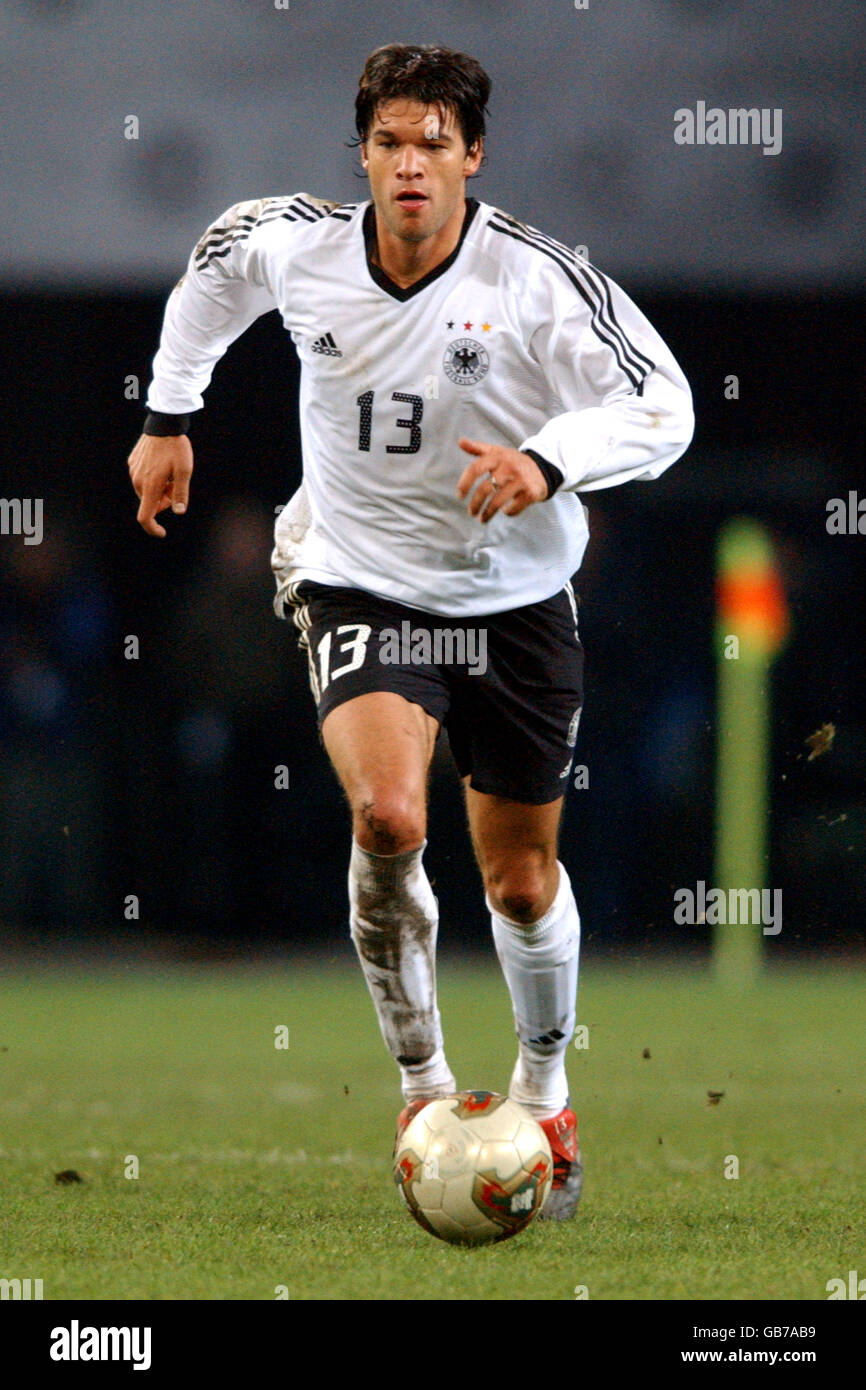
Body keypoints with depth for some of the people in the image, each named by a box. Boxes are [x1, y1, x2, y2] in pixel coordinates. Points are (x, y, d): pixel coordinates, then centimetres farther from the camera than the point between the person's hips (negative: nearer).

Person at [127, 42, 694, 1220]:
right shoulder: (295, 248, -9)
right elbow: (214, 263, 15)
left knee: (523, 882, 10)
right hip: (360, 582, 0)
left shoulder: (538, 282, -18)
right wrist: (169, 418, 18)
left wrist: (548, 461, -39)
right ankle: (422, 1082, -9)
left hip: (515, 597, 0)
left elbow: (662, 407, -21)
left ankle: (543, 1091, 38)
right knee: (387, 818, -27)